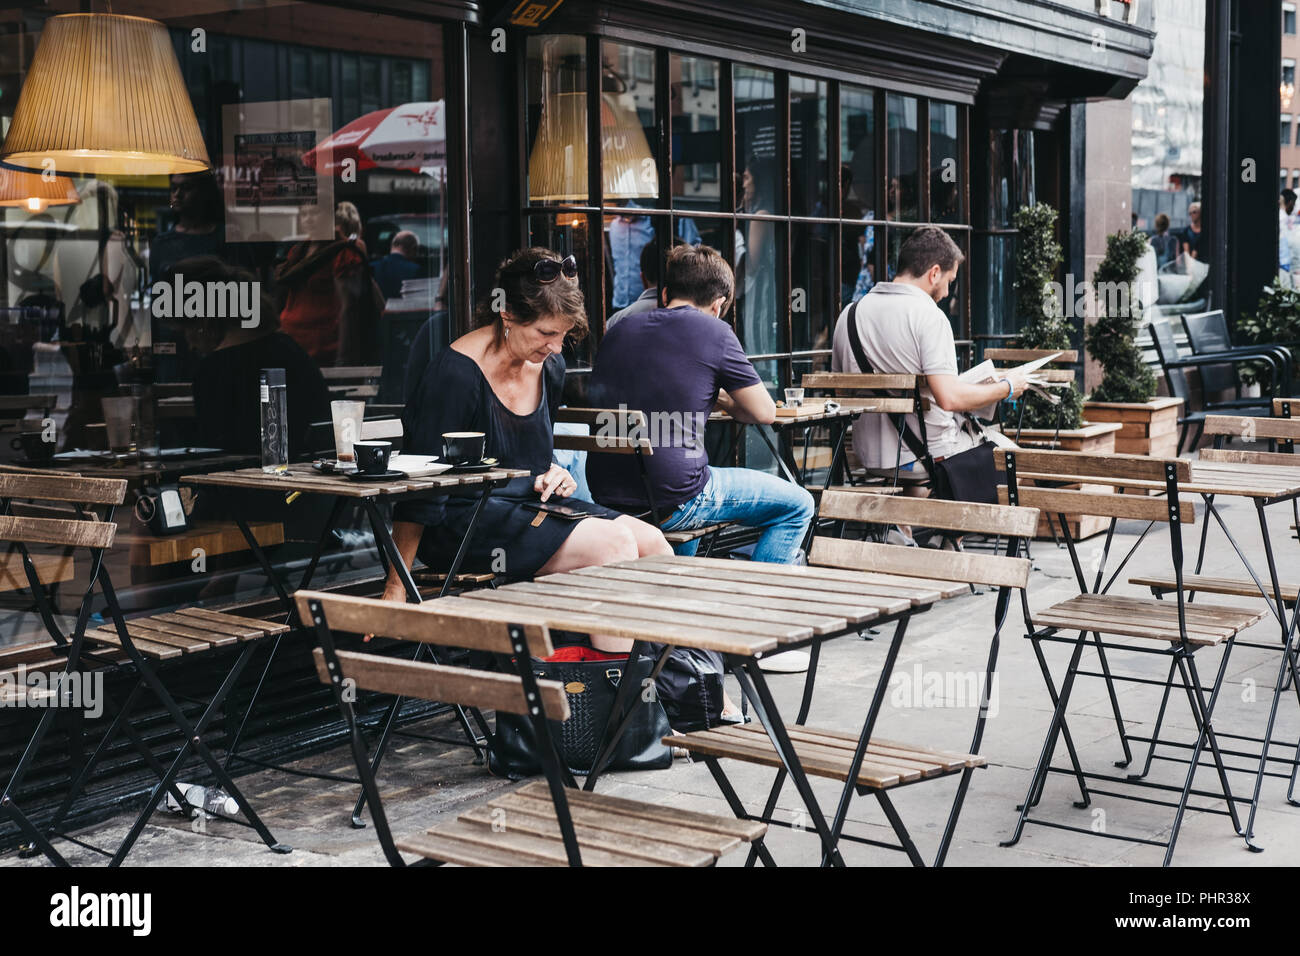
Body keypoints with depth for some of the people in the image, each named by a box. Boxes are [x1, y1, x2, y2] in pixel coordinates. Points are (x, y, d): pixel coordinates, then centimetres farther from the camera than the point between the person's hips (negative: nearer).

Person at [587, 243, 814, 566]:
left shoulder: (618, 330, 11)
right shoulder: (713, 331, -5)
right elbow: (764, 413, 0)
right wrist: (723, 401, 22)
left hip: (606, 498, 7)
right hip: (668, 507, -7)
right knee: (797, 505, 11)